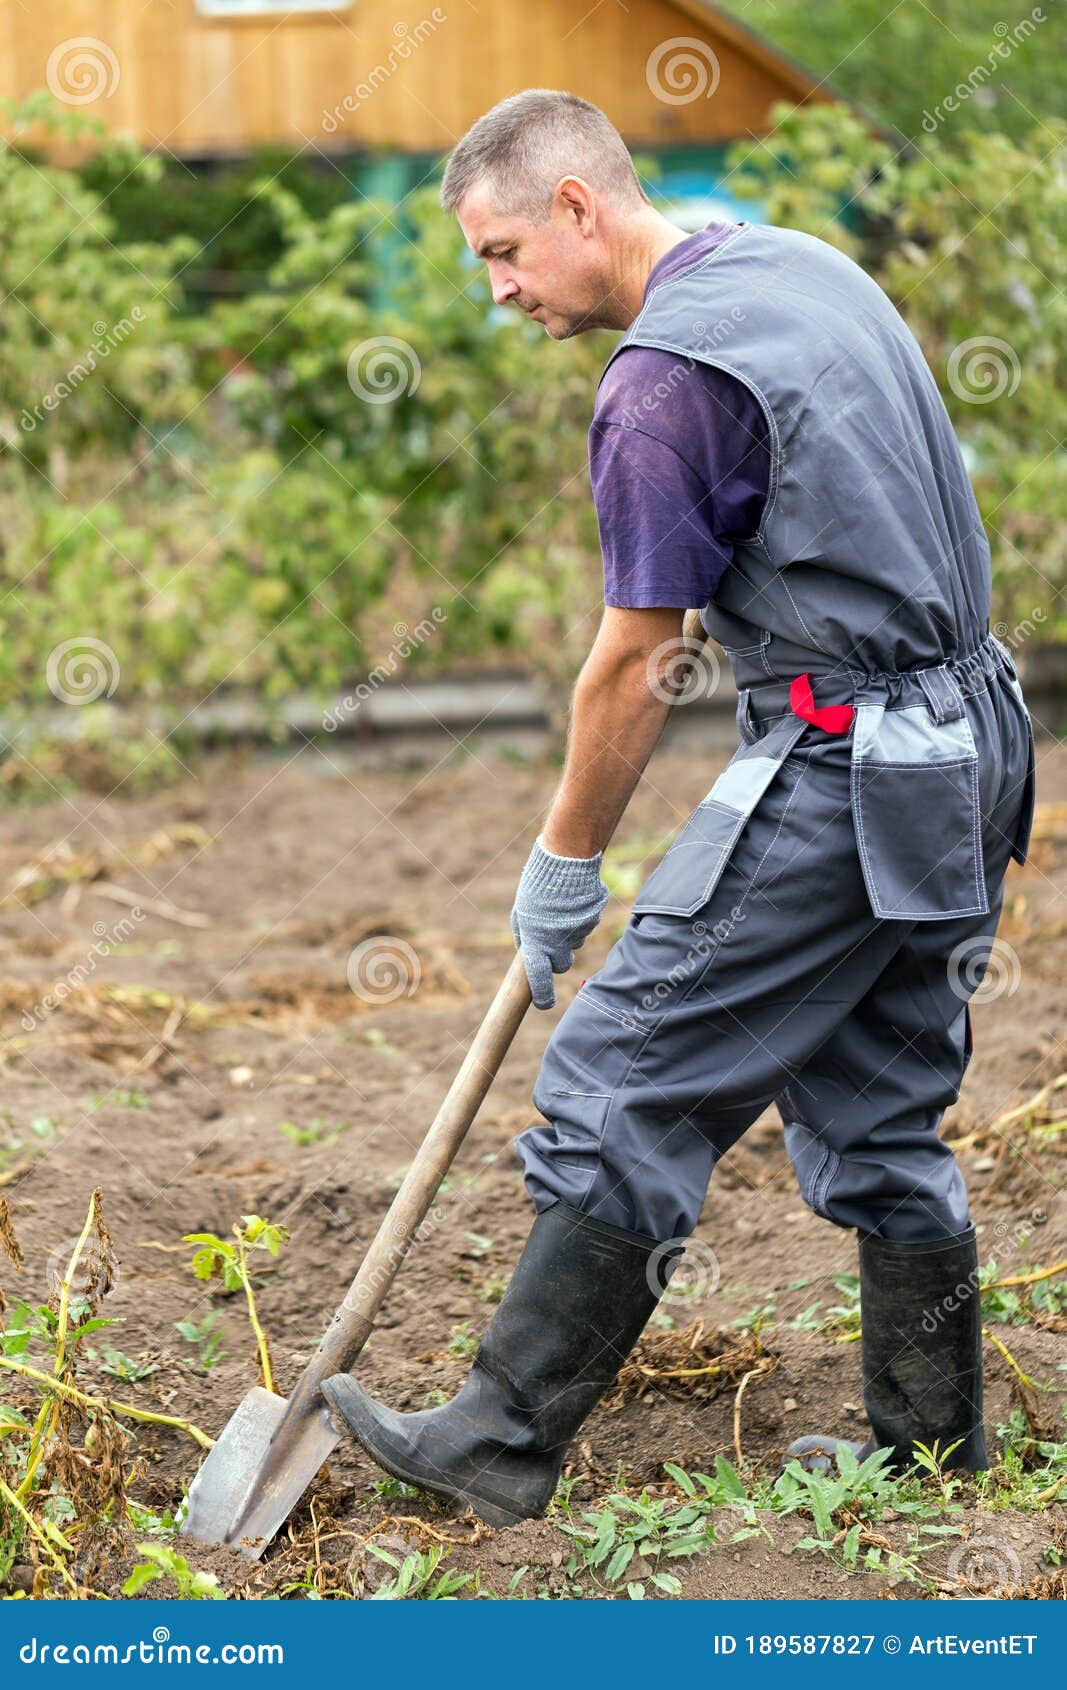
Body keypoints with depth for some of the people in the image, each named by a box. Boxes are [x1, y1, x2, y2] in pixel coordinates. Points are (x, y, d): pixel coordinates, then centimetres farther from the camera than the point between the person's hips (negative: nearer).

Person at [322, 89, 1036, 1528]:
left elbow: (630, 667, -12)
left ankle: (505, 1440, 4)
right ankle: (934, 1447, 23)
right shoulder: (811, 262, 11)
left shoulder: (664, 379, -17)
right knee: (880, 1116, 16)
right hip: (969, 747, 9)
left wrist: (564, 863, 0)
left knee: (624, 1091, -3)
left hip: (841, 771, -9)